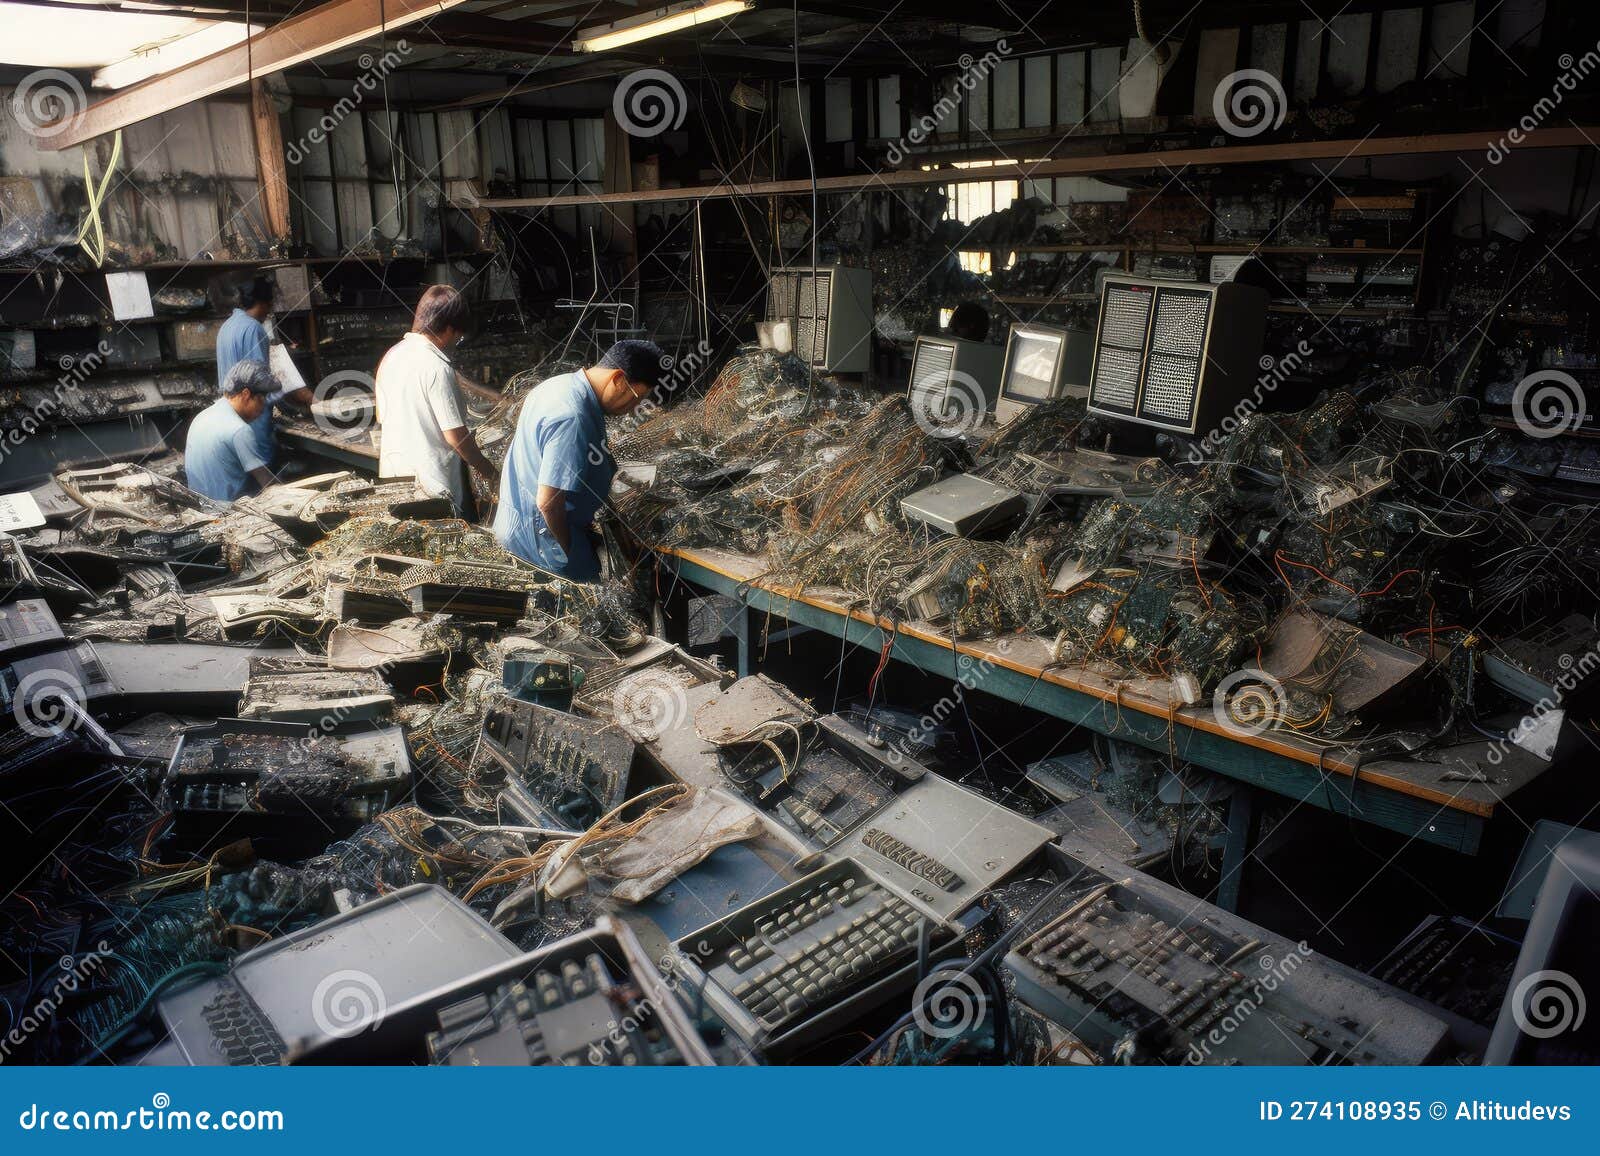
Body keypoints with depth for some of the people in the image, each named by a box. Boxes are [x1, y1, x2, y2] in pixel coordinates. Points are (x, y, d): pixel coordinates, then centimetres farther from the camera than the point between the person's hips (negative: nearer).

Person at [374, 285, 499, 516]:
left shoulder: (391, 357, 5)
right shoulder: (436, 366, -19)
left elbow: (382, 419, 14)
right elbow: (455, 436, -19)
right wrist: (490, 473, -8)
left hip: (393, 477, 8)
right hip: (431, 485, -8)